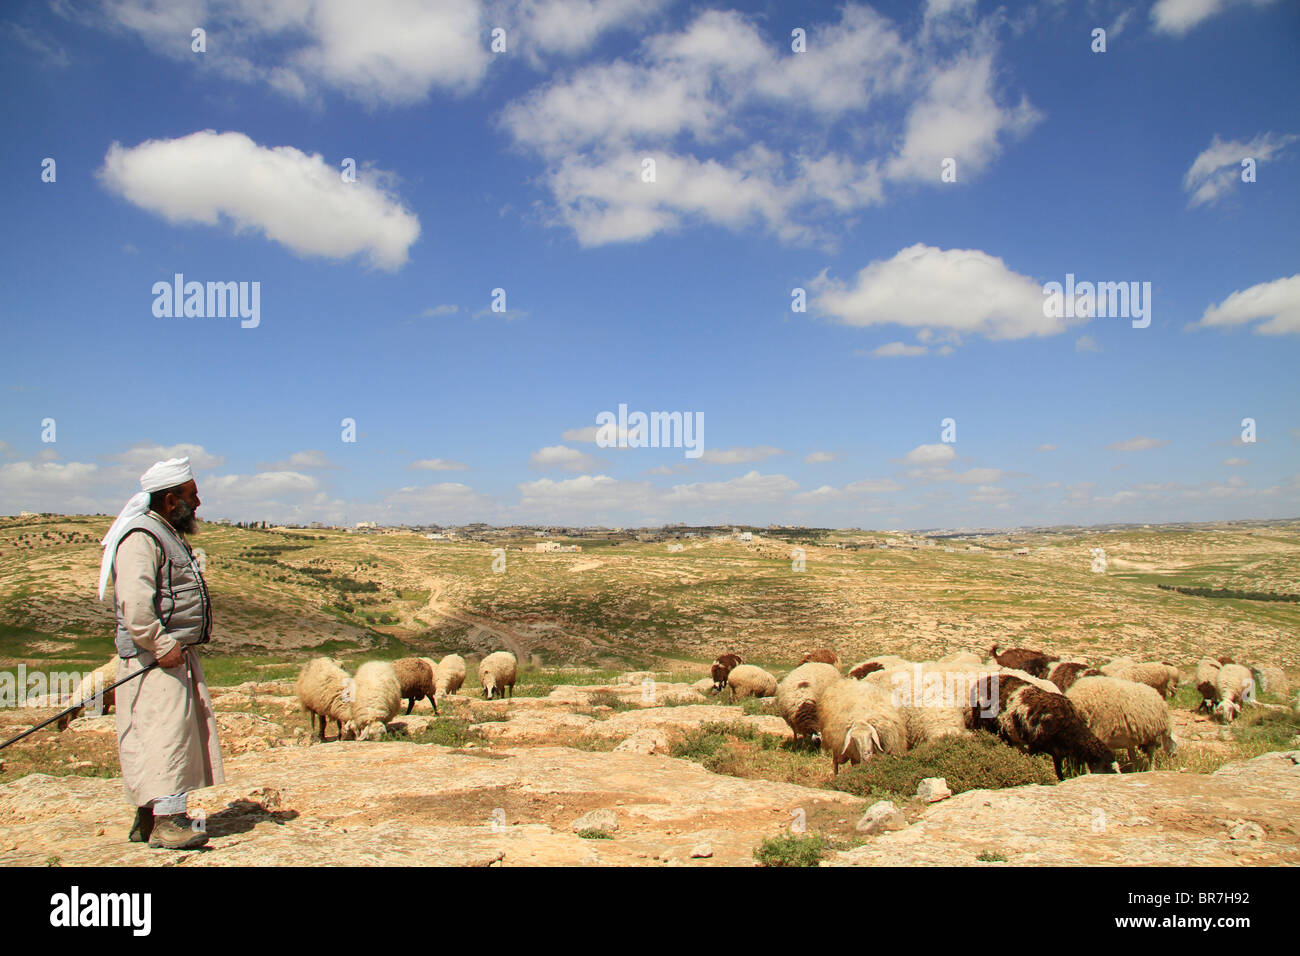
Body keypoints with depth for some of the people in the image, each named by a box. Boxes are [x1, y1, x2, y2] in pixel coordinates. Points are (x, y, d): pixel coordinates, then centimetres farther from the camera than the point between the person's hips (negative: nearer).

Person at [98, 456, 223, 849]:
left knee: (180, 732, 11)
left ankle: (148, 820, 20)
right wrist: (161, 645, -24)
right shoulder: (141, 538, -13)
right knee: (165, 731, -12)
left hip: (180, 654, 10)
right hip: (155, 657, -10)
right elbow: (134, 602, -25)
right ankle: (167, 820, -10)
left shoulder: (170, 535, 20)